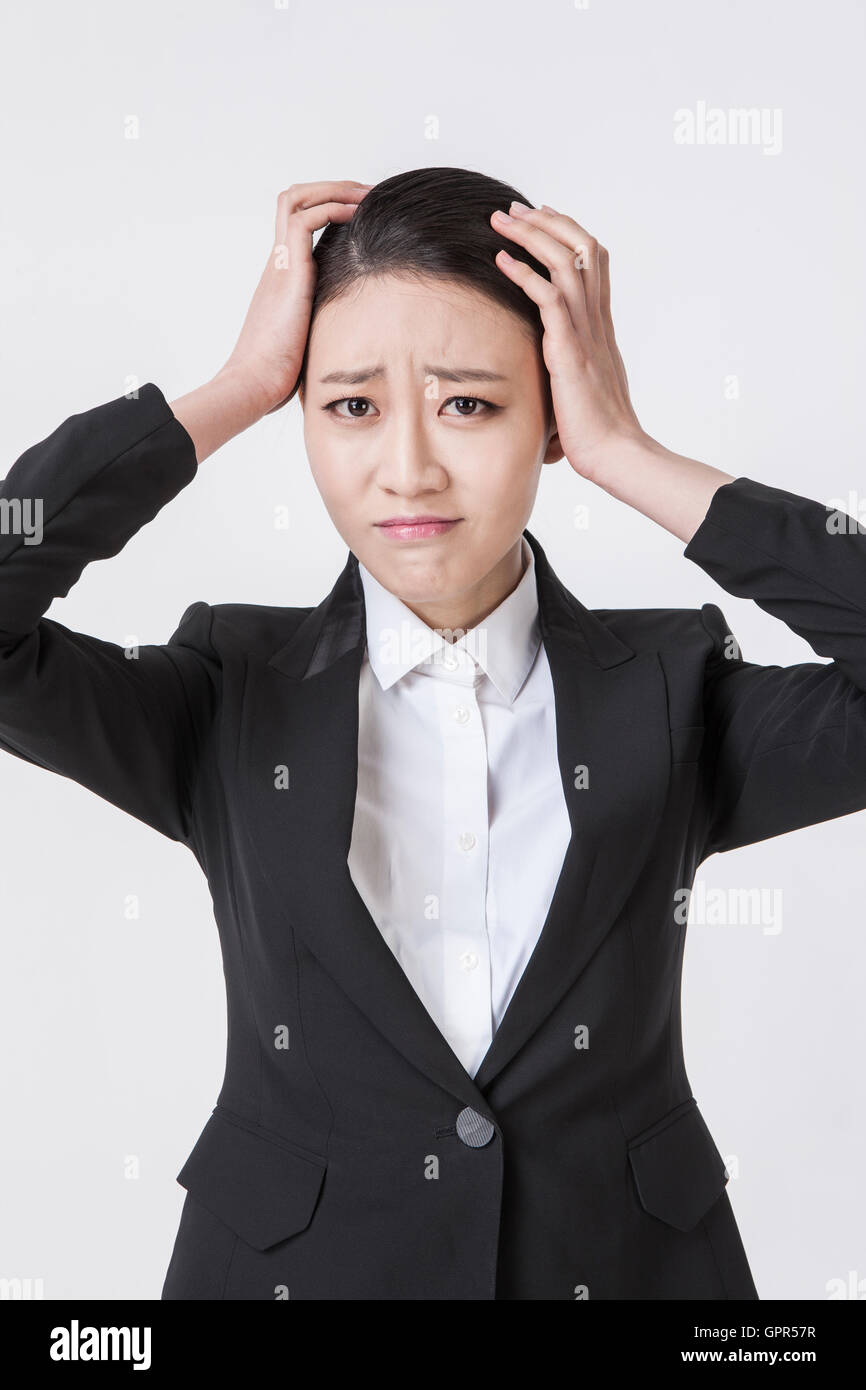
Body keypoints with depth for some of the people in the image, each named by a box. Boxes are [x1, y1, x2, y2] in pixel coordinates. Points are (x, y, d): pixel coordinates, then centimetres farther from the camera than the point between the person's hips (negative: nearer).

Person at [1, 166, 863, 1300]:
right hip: (292, 1259, 0)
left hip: (631, 1258, 1)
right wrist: (234, 393, -19)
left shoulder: (673, 692, -7)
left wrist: (628, 456, -20)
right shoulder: (230, 696, -7)